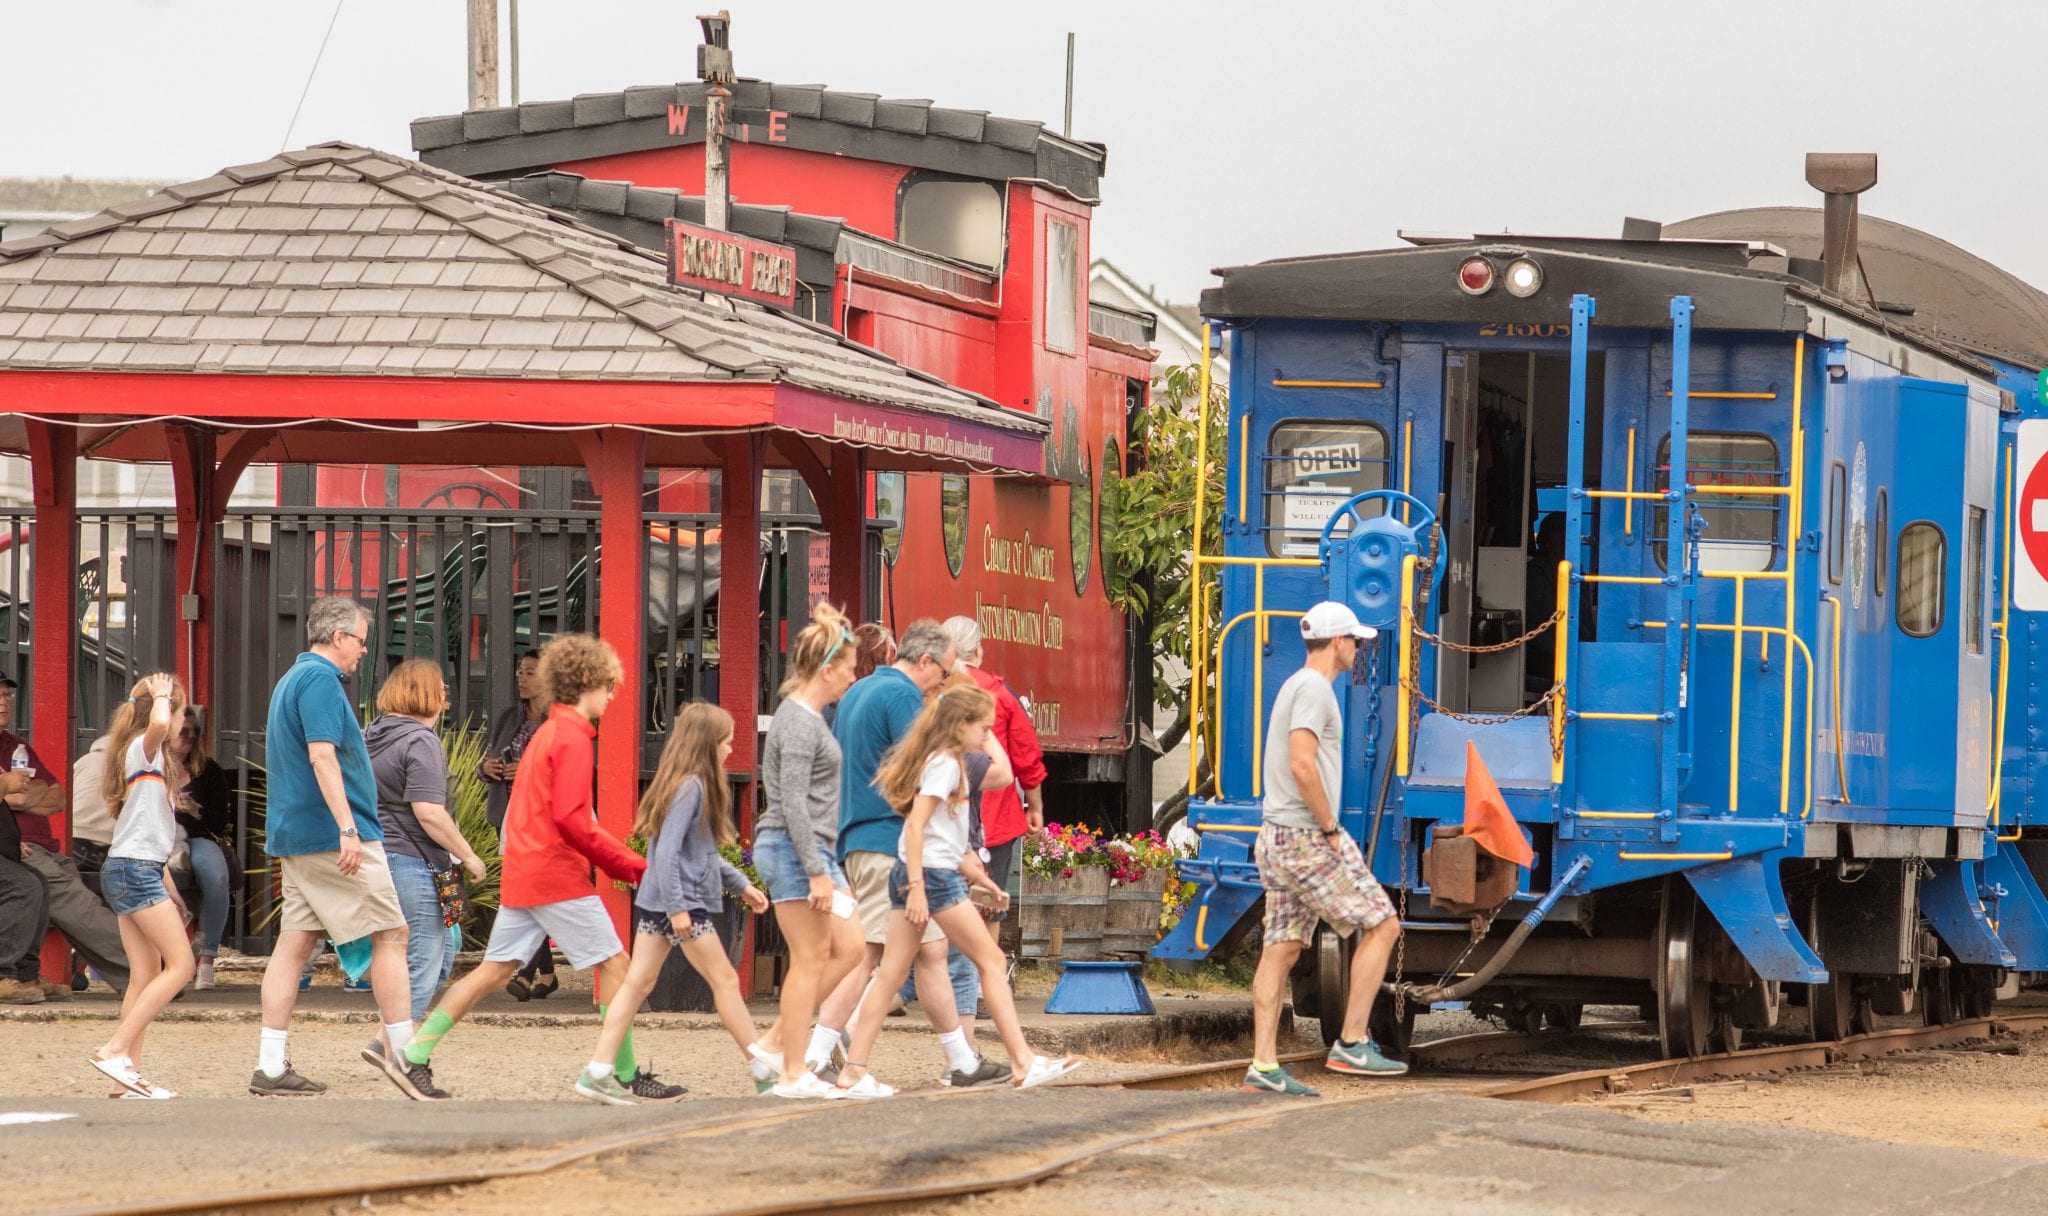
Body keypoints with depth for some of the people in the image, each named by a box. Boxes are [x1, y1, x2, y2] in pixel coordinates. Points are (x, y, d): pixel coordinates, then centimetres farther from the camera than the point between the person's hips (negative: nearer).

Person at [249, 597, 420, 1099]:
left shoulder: (291, 680, 21)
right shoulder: (320, 680, -11)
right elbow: (322, 755, -21)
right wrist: (348, 828, -26)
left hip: (294, 838, 10)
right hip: (331, 833, -10)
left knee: (294, 943, 5)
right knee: (390, 934, -3)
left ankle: (271, 1066, 1)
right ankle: (400, 1049, -4)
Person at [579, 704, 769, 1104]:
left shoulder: (692, 784, 15)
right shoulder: (690, 787, -15)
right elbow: (668, 850, -22)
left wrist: (740, 883, 26)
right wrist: (677, 907, -25)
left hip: (654, 903, 10)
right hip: (682, 901, -10)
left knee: (638, 983, 5)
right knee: (724, 980, -1)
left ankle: (597, 1073, 1)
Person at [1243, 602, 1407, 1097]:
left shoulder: (1294, 686, 20)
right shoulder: (1314, 689, -12)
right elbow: (1302, 766, -23)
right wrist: (1331, 829, -16)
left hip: (1277, 835, 10)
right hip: (1308, 838, -10)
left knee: (1282, 948, 6)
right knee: (1381, 926, -4)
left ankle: (1264, 1065, 2)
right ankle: (1351, 1044, -6)